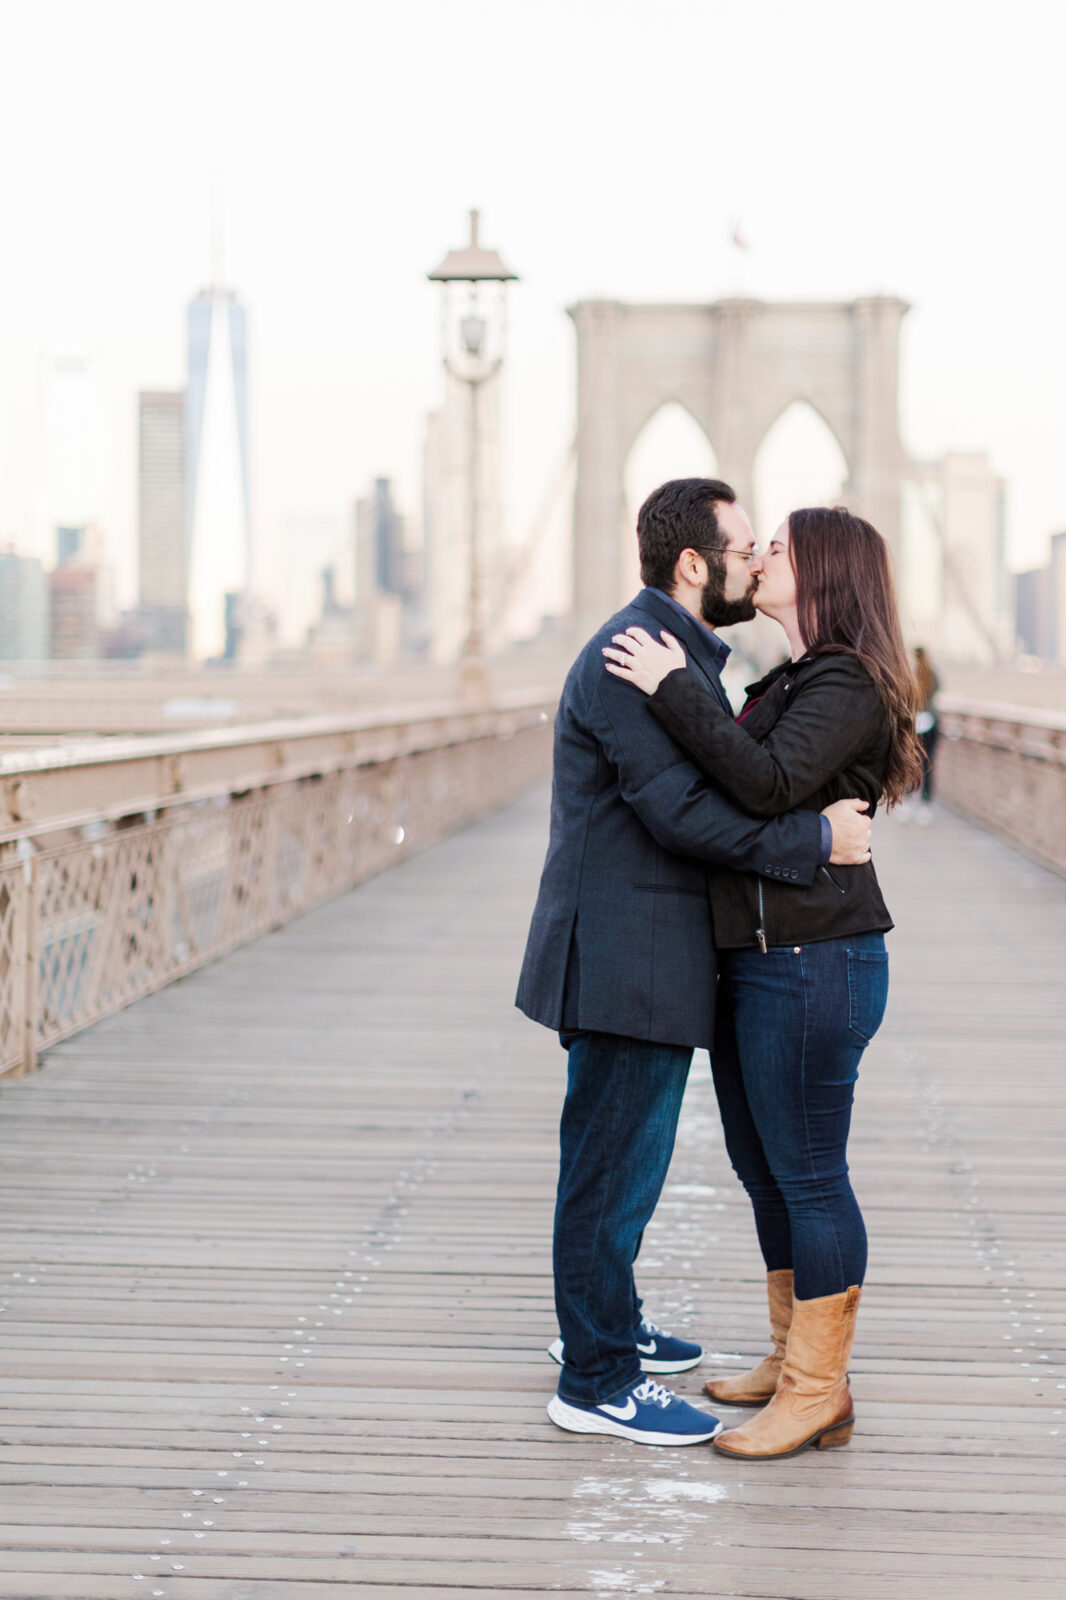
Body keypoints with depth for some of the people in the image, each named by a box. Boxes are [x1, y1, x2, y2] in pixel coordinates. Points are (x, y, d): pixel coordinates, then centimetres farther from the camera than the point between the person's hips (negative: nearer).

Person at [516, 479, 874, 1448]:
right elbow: (681, 810, -25)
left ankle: (604, 1326, 36)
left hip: (650, 958, 11)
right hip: (626, 959, -11)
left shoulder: (678, 650, 16)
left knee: (614, 1161, 21)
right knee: (615, 1168, -3)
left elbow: (725, 786, 17)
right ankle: (597, 1383, 5)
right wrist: (819, 839, -20)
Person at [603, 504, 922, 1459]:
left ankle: (818, 1392, 5)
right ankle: (793, 1356, 29)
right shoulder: (794, 682, 16)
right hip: (754, 959, 10)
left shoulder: (847, 685, -13)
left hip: (812, 962, -10)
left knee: (807, 1173, -3)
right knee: (762, 1165, 17)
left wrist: (675, 689, -26)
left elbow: (769, 783, -28)